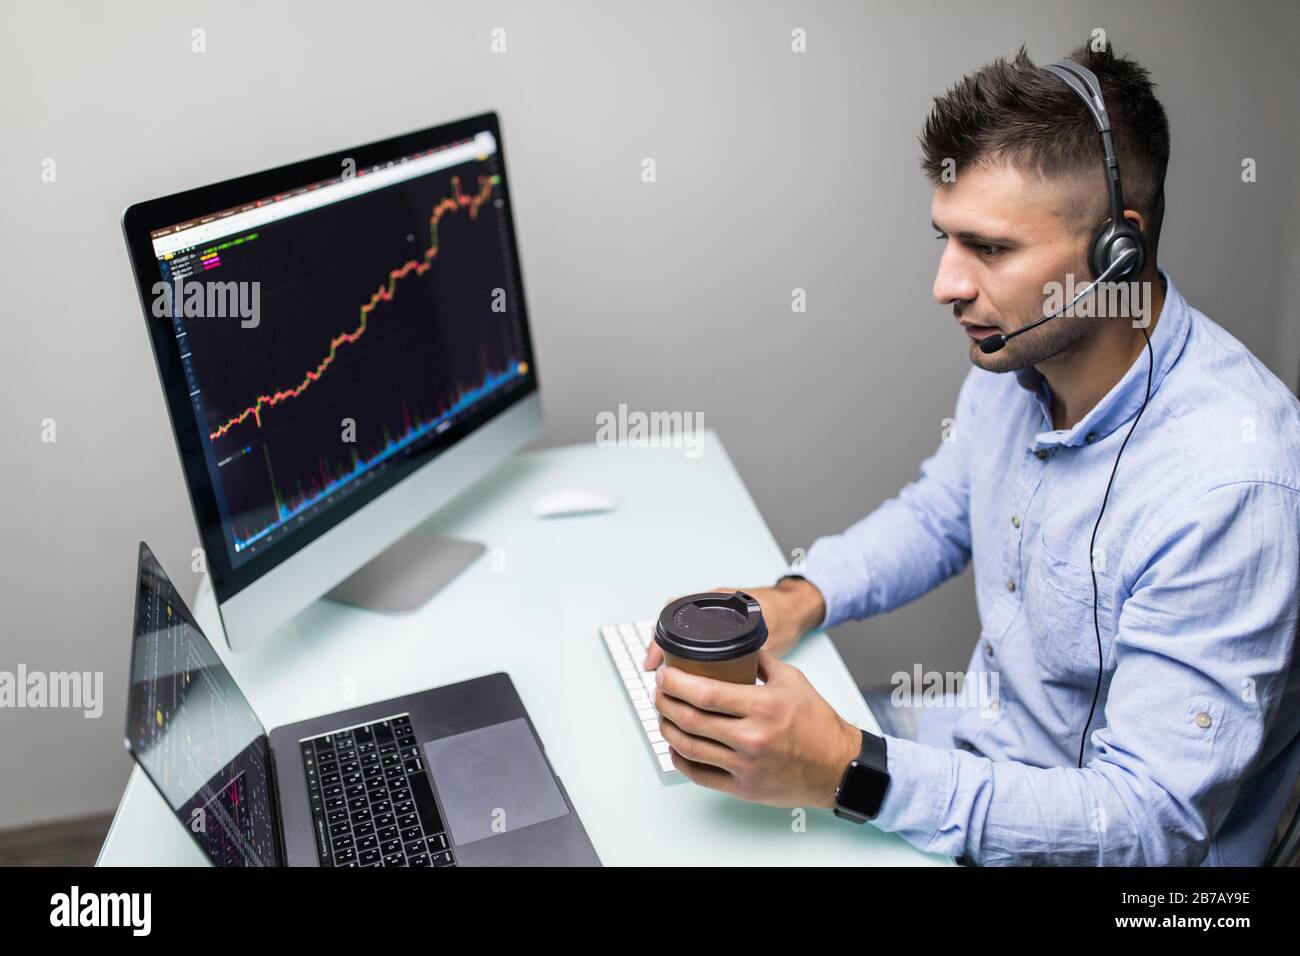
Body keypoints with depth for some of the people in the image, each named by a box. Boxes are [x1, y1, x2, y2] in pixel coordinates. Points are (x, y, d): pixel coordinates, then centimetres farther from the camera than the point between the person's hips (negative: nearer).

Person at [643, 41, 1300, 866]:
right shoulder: (1016, 358, -6)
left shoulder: (1229, 485, -31)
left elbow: (1151, 822, -29)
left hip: (1080, 839, -6)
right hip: (979, 757, 7)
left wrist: (846, 771, -36)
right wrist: (797, 600, -7)